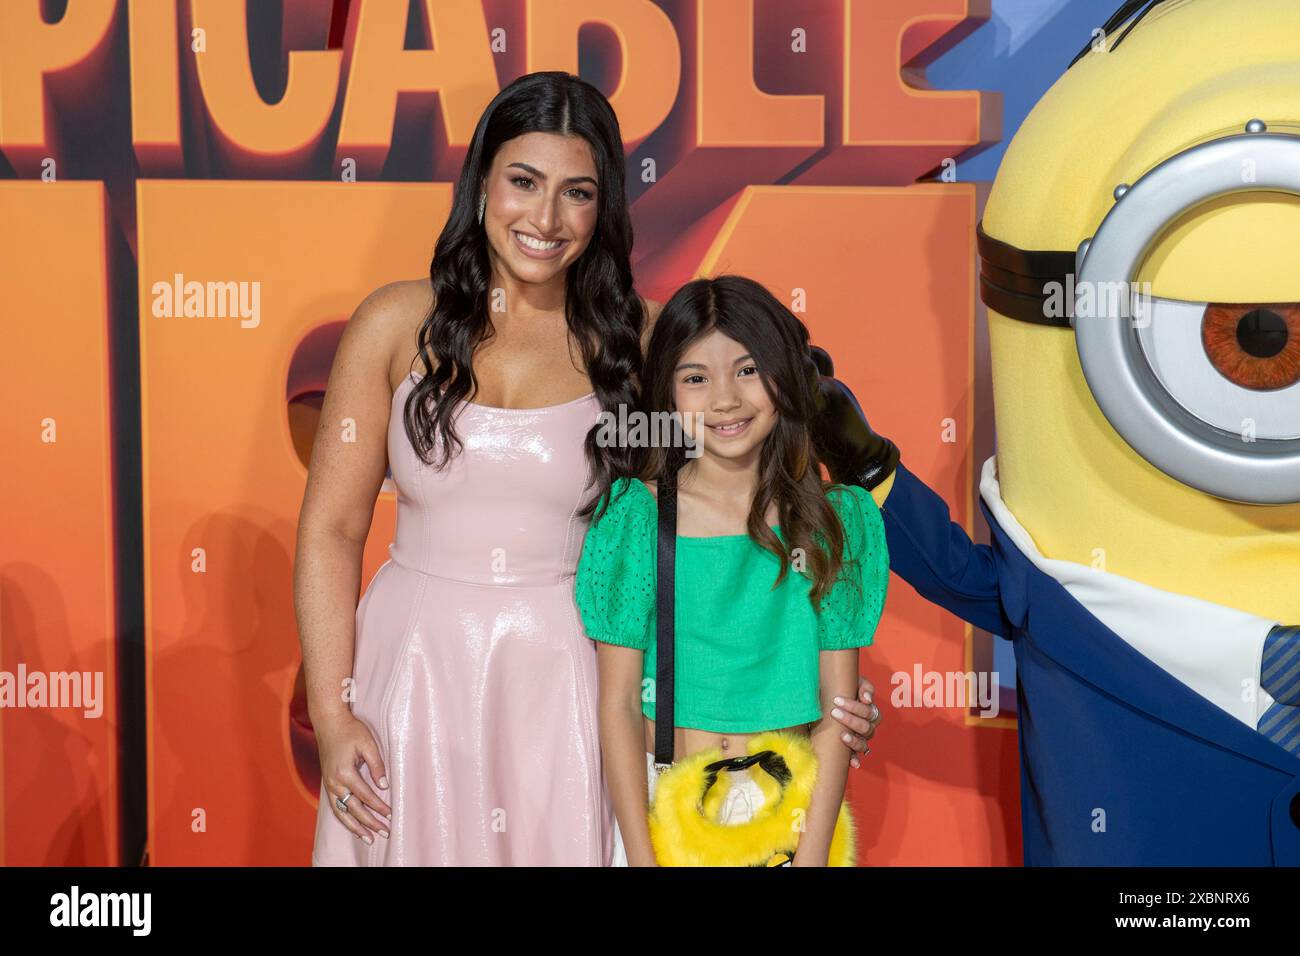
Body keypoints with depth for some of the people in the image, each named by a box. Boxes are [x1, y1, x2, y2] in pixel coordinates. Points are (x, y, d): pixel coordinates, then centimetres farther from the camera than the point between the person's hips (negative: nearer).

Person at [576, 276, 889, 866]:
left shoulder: (837, 519, -2)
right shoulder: (634, 516, -6)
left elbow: (837, 705, -4)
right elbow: (618, 704, -7)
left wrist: (812, 854, -11)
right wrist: (642, 857, -12)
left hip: (792, 810, 1)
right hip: (662, 807, -1)